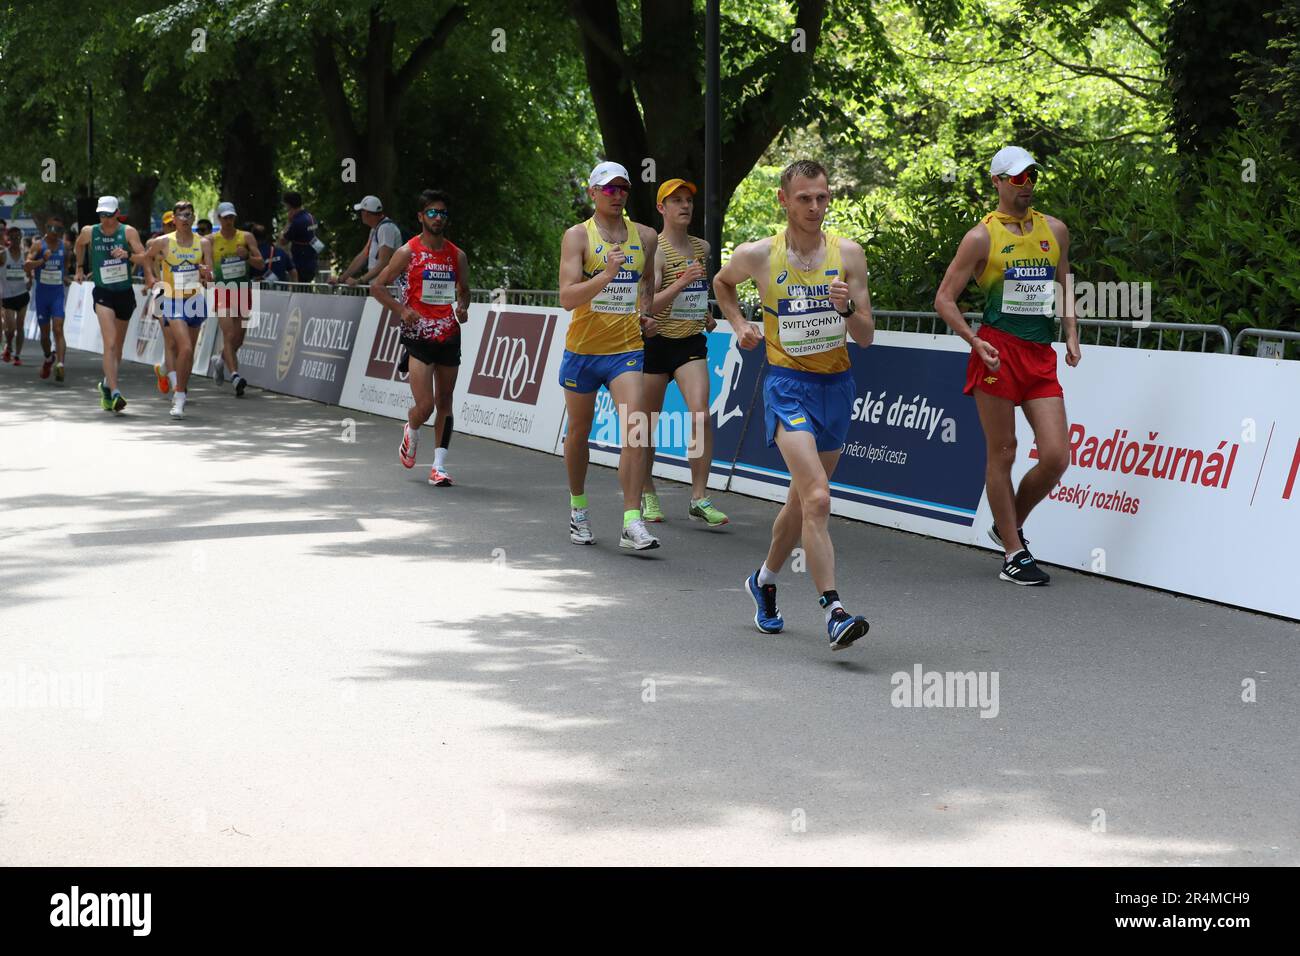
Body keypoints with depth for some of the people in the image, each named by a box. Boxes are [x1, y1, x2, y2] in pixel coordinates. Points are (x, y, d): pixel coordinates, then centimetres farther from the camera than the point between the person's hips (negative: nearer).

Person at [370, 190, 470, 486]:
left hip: (449, 336, 4)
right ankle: (411, 432, 22)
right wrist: (401, 309, -14)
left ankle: (439, 466, 11)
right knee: (425, 405, -12)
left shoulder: (457, 256, 7)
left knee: (445, 403, 6)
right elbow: (377, 286, 0)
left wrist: (463, 307, 0)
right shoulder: (407, 253, -5)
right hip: (418, 337, -4)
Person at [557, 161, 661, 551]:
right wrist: (607, 274, -29)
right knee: (579, 431, 12)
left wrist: (645, 312, 8)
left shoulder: (646, 237, 6)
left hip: (627, 348, 1)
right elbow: (567, 298, -16)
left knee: (635, 427, -16)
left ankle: (632, 522, -18)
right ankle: (578, 508, 33)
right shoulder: (577, 236, -6)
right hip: (583, 348, -1)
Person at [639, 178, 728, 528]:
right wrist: (681, 282, -33)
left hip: (692, 343, 4)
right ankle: (646, 493, 25)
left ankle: (699, 498, -12)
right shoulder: (655, 250, -12)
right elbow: (649, 305, -23)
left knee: (701, 416, -14)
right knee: (649, 423, 6)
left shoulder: (702, 248, 8)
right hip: (657, 342, -4)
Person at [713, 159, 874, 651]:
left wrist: (848, 307, -19)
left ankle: (764, 580, 42)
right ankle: (833, 612, -26)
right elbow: (722, 282, 20)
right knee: (817, 499, -22)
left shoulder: (848, 254, -1)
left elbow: (866, 337, 0)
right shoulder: (757, 255, -5)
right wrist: (739, 324, 5)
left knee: (802, 500, 17)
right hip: (788, 384, -4)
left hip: (836, 384, 4)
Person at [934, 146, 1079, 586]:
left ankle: (1009, 526, 20)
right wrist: (975, 342, -13)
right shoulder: (982, 237, -2)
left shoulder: (1055, 230, 13)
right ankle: (1013, 555, 6)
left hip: (1041, 355, 5)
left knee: (1056, 456, -4)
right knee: (1003, 454, -1)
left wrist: (1071, 334, 11)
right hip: (998, 352, -5)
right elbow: (944, 298, -1)